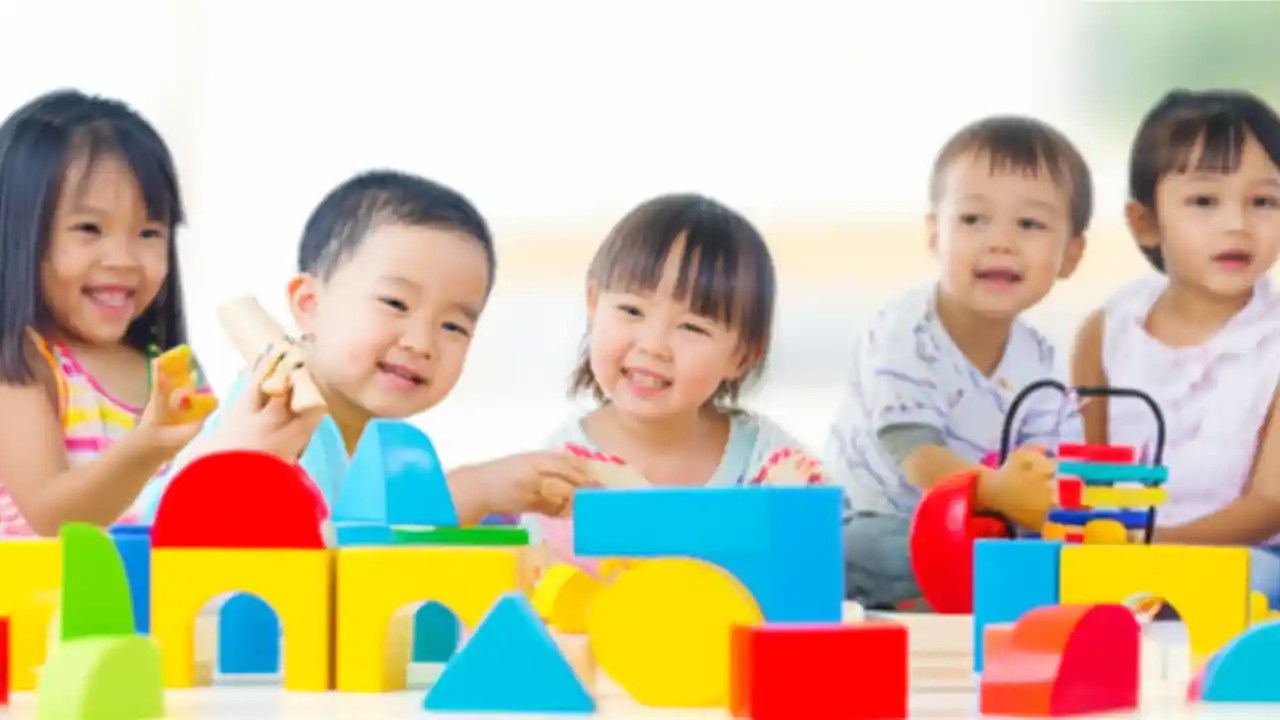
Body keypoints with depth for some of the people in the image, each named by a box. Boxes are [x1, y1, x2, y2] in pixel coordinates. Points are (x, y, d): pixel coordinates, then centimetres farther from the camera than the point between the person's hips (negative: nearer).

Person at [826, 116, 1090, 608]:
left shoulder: (1040, 363, 0)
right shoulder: (902, 335, -17)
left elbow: (1057, 471, -9)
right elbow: (916, 457, -29)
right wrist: (997, 489, -50)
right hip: (875, 524, -5)